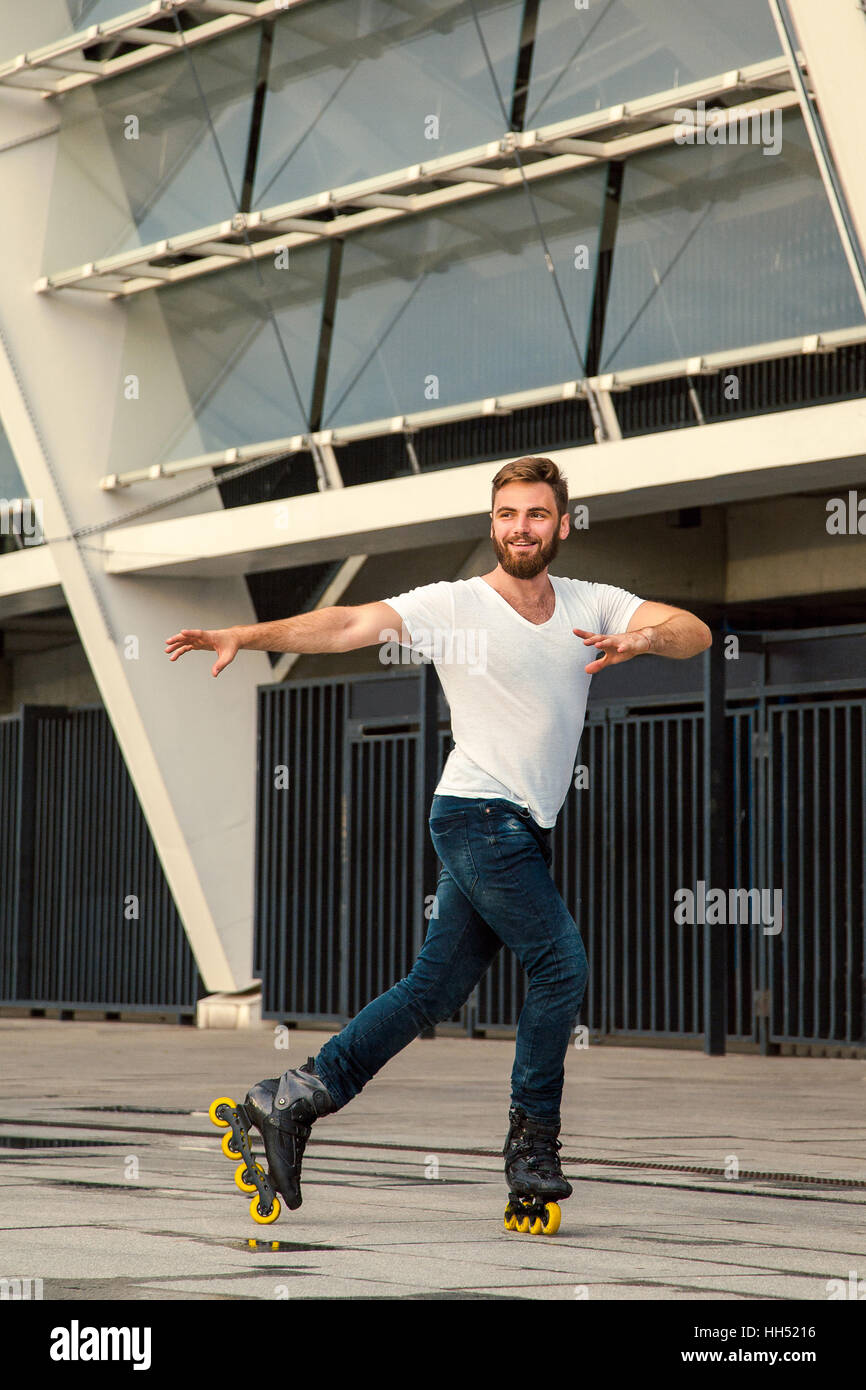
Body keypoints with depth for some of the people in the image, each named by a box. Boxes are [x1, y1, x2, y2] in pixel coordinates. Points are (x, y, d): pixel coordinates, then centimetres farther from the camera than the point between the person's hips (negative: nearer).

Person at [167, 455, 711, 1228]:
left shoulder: (593, 606, 7)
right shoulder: (453, 606, -5)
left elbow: (696, 632, -3)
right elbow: (349, 626, -13)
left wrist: (645, 637, -26)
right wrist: (247, 636, -24)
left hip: (527, 831, 6)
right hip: (479, 816, -5)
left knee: (436, 990, 6)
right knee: (562, 965, -13)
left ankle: (293, 1102, 14)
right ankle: (532, 1142, 1)